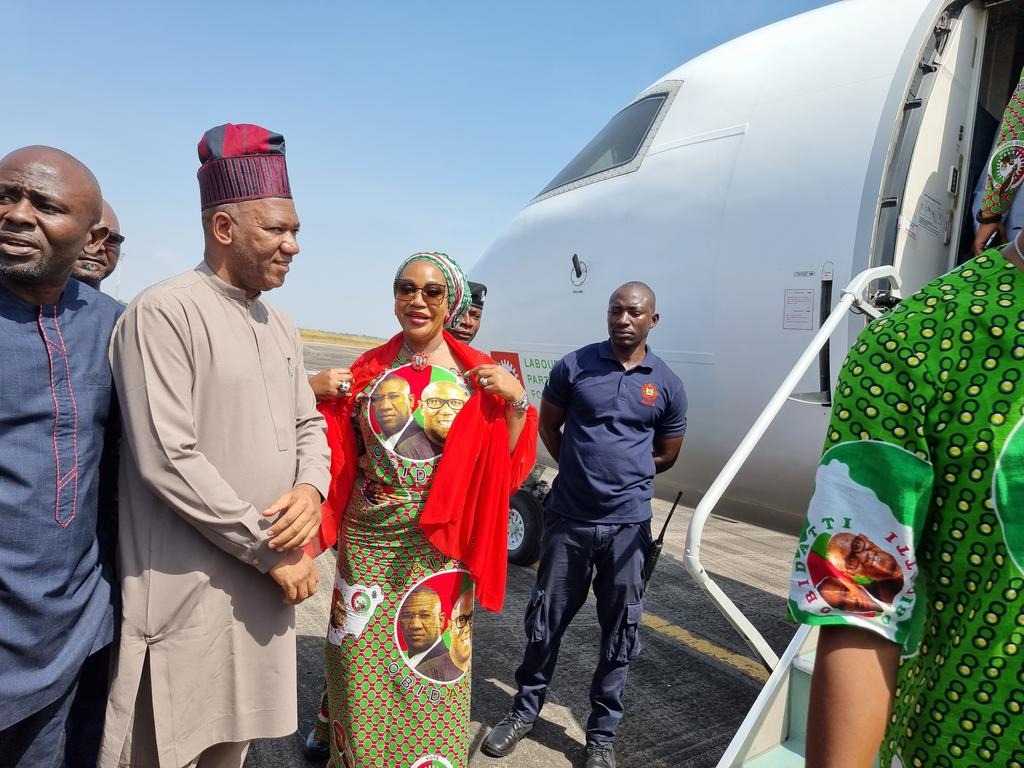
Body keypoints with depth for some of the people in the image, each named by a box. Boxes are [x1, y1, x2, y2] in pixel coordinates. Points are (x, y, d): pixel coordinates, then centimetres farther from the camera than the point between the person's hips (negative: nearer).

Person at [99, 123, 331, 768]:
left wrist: (311, 488, -9)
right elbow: (168, 460, -21)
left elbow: (308, 424, 14)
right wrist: (274, 551, -15)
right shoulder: (163, 313, -14)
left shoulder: (282, 329, 10)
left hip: (266, 583, 7)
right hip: (188, 593, -7)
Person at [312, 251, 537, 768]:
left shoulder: (476, 376, -4)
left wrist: (516, 400, -17)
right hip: (366, 539, 2)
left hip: (438, 546, -2)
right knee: (361, 664, 14)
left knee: (427, 668, 10)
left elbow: (508, 465, -4)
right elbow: (334, 448, 10)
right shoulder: (367, 369, 3)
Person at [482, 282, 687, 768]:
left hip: (627, 524, 1)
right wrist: (583, 469, 9)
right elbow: (548, 427, 9)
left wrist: (622, 474, 10)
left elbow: (666, 455, 11)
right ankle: (525, 711, 35)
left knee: (620, 633, 11)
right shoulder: (574, 366, -3)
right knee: (546, 621, 13)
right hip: (567, 518, 0)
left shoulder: (667, 385, 1)